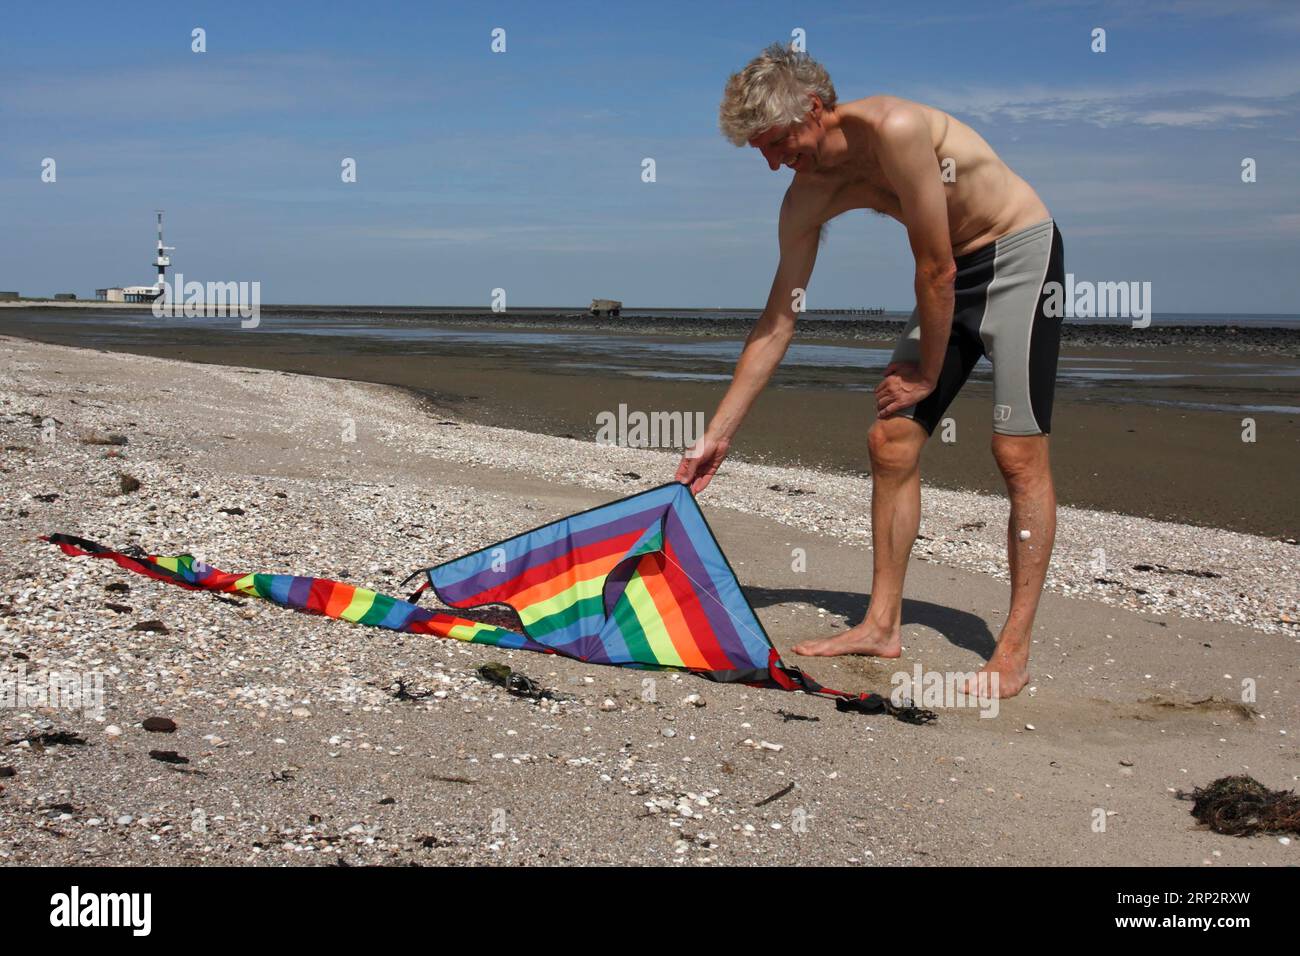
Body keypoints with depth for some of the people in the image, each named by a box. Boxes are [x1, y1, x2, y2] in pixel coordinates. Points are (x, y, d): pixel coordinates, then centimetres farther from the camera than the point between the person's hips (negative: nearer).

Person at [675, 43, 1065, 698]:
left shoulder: (894, 129, -29)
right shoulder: (808, 197, -6)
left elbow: (936, 269, -23)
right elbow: (778, 320, -2)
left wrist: (929, 372, -10)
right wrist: (718, 434, -2)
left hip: (1020, 252, -7)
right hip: (956, 272, 7)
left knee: (1018, 453, -11)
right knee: (889, 441, -1)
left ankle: (1014, 651, -7)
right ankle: (882, 626, 8)